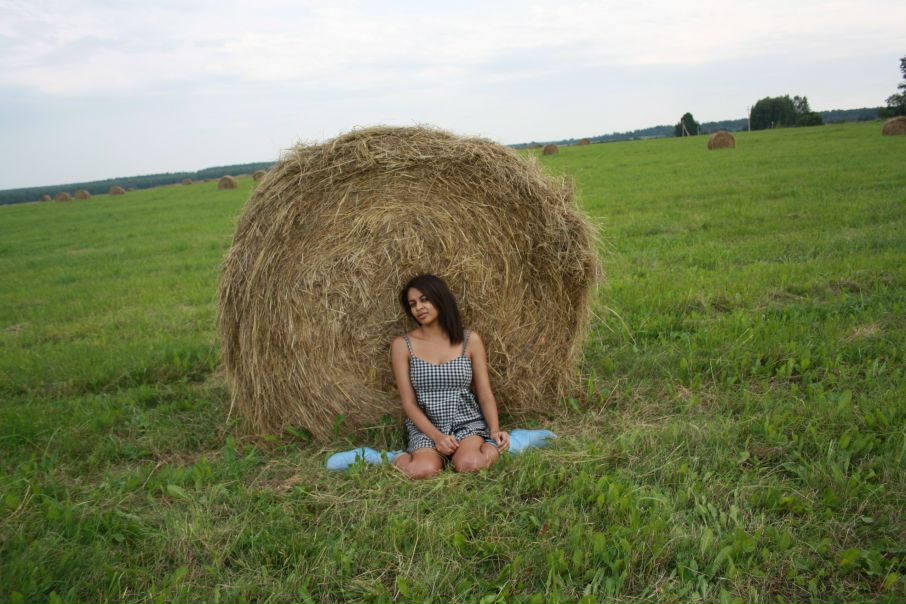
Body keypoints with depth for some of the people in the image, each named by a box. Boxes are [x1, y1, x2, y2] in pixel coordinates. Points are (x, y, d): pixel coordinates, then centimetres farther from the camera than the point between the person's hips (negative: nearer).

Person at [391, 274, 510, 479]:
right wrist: (437, 437, -18)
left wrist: (495, 430, -16)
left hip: (467, 421, 1)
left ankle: (489, 447, 0)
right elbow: (409, 403, -4)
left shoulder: (470, 340, 2)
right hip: (425, 426, 0)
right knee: (424, 470, -33)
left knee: (469, 464, -32)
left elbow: (485, 394, 2)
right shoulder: (402, 345, -1)